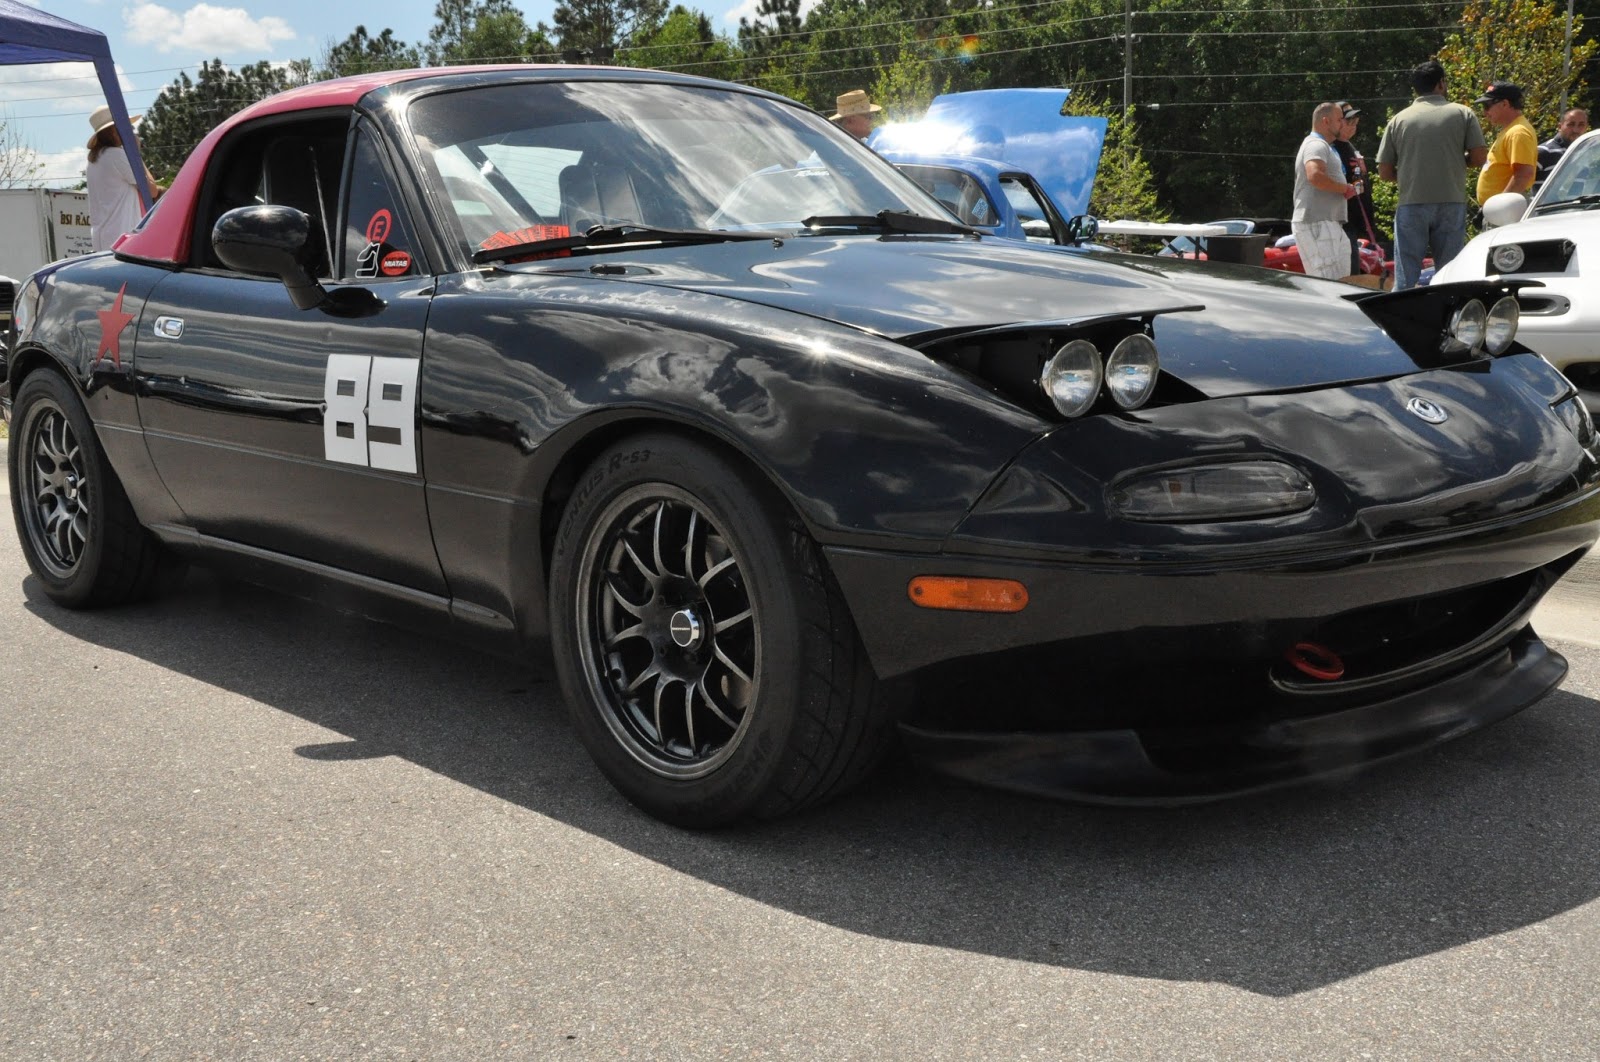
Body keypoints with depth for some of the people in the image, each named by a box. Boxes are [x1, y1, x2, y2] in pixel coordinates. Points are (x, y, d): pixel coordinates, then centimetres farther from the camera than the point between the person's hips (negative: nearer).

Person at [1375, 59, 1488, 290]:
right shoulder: (1462, 114, 5)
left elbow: (1384, 171, 5)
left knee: (1406, 278, 1)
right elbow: (1479, 157, 0)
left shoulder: (1399, 120, 6)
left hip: (1411, 204, 0)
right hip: (1452, 202, 0)